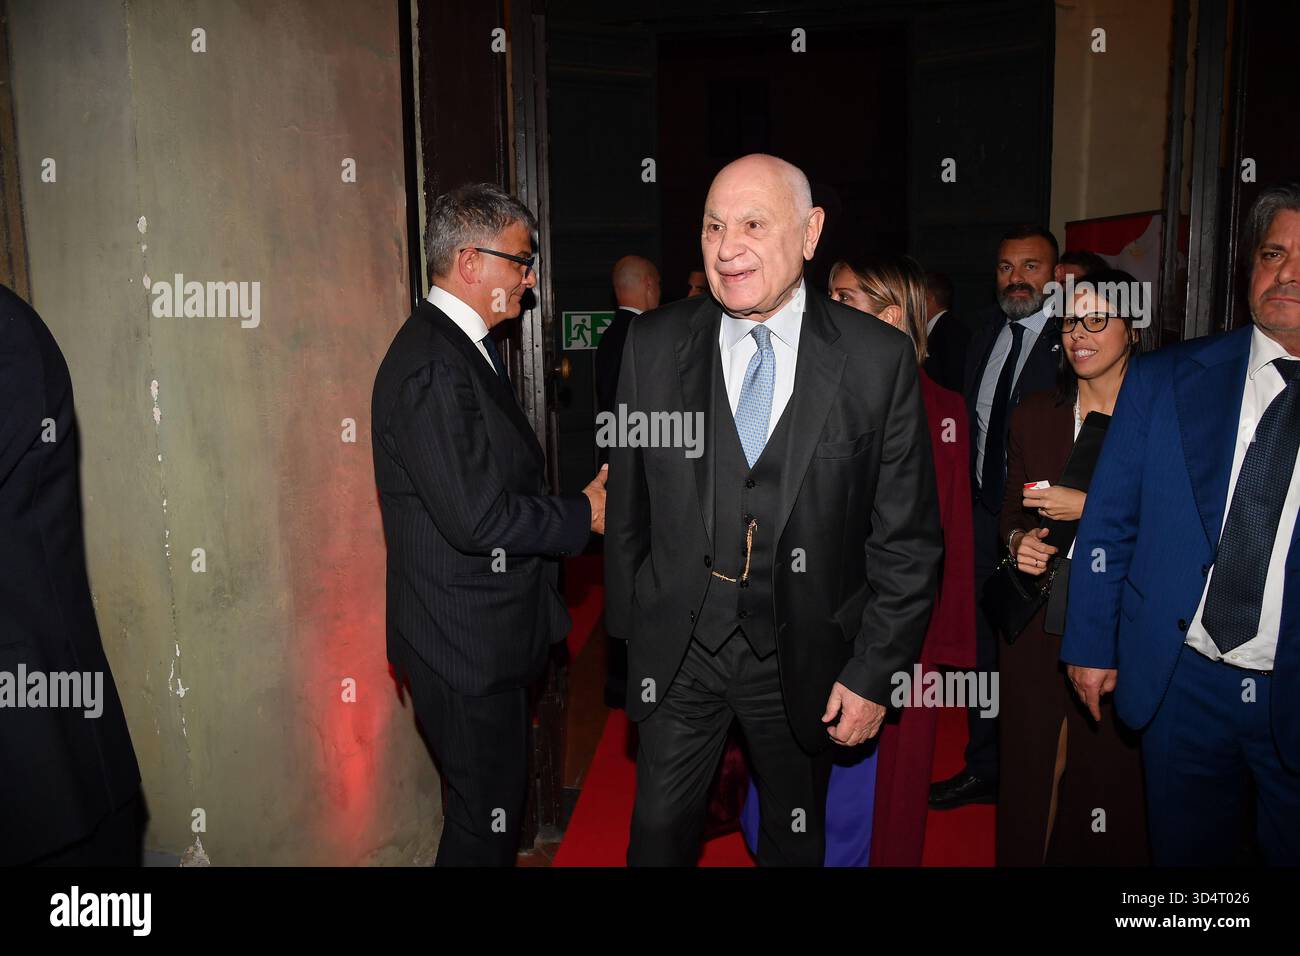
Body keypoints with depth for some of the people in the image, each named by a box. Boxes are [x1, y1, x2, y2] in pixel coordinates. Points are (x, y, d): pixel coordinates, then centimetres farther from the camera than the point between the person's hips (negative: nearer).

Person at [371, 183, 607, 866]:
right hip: (466, 643, -10)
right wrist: (583, 514, -14)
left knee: (495, 806, 23)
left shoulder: (464, 347, 12)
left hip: (489, 634, 10)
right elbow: (477, 518, -26)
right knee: (486, 821, 5)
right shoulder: (433, 365, -22)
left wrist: (573, 499, 5)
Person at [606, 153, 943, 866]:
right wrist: (627, 624, 6)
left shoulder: (879, 358, -9)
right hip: (677, 644, 1)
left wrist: (873, 671, -6)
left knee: (795, 837, 21)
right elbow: (628, 500, 4)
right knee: (659, 831, 13)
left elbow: (907, 537, -6)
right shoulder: (654, 345, -3)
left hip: (803, 651, 0)